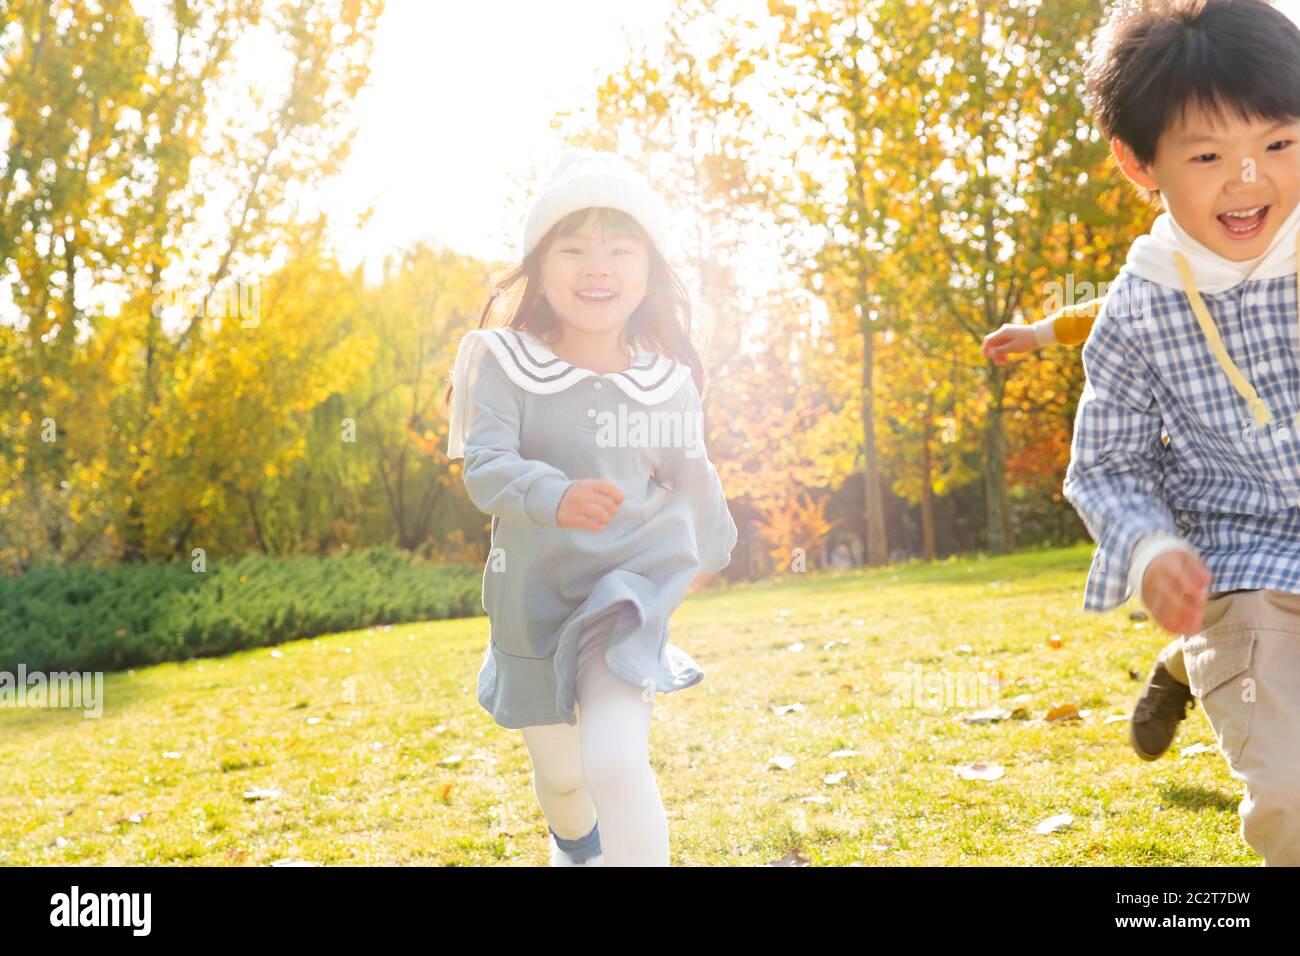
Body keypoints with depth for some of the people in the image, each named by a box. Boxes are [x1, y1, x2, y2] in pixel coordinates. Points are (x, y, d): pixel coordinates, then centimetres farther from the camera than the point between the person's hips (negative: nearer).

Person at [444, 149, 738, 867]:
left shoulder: (669, 384, -5)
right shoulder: (505, 364, -11)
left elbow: (691, 482, 11)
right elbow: (485, 465, -23)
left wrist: (712, 550, 29)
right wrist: (553, 497, -43)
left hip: (628, 594, -1)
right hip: (531, 599, 1)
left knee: (615, 762, -24)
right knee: (558, 775, 19)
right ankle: (576, 846, 55)